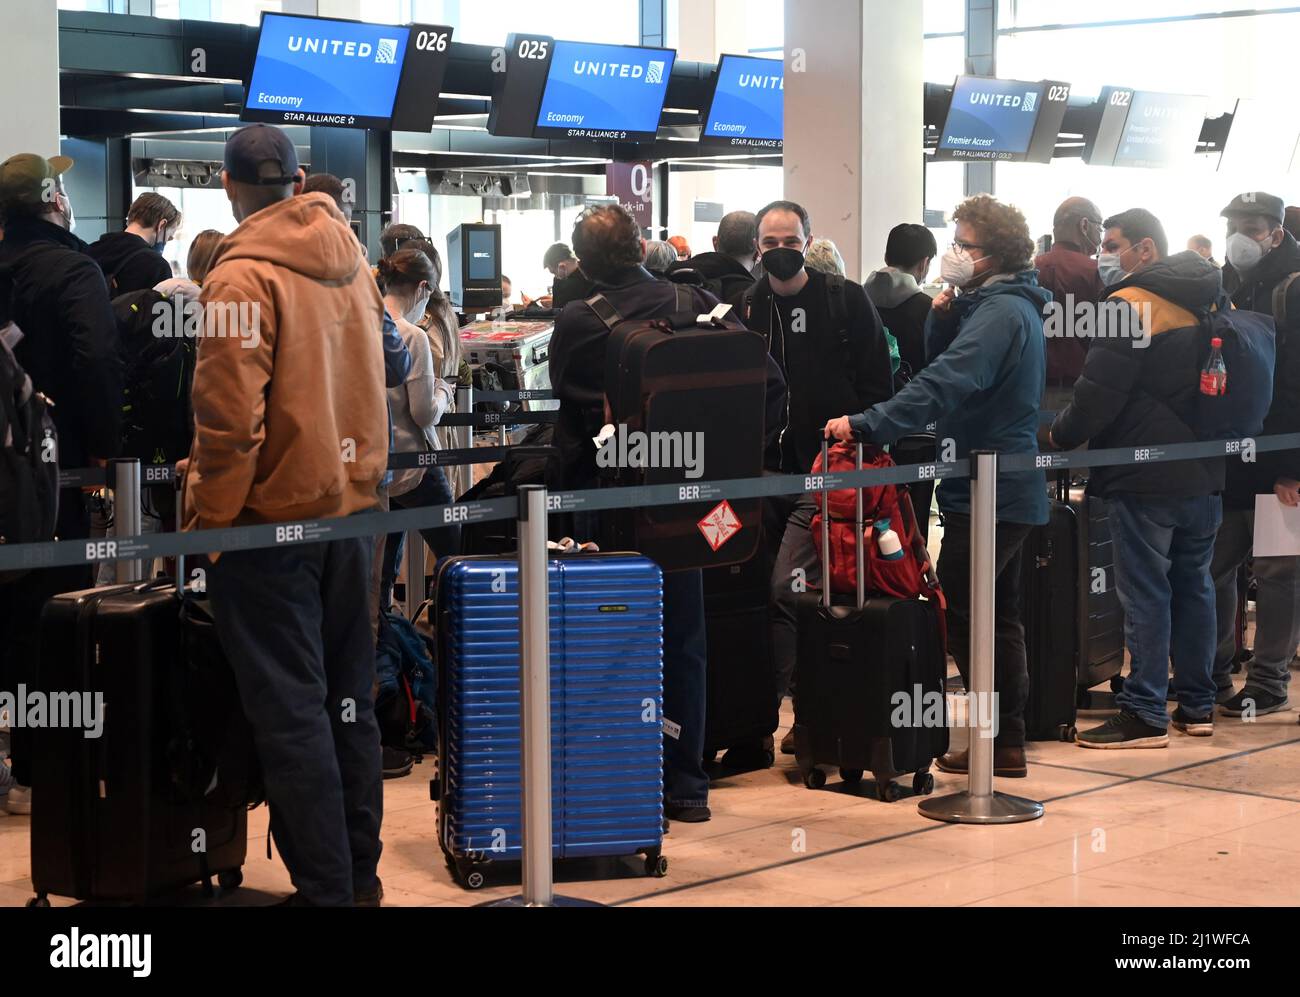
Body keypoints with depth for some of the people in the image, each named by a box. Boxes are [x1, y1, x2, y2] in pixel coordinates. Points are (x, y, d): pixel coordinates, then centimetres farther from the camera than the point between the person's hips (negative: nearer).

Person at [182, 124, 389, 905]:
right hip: (353, 509, 7)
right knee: (348, 702, 14)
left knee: (291, 715, -1)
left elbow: (230, 416, -19)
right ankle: (361, 876, 21)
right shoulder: (353, 263, 6)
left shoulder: (243, 276, -15)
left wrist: (208, 518, -11)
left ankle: (325, 887, 1)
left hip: (273, 519, -7)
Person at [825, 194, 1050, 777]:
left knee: (962, 614, -5)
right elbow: (944, 364, 15)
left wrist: (867, 425, -33)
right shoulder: (1009, 306, 14)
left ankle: (1000, 740, 0)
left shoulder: (1001, 312, -18)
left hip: (987, 489, -11)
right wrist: (942, 317, -3)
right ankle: (1009, 738, 24)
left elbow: (945, 384, -29)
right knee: (999, 615, 16)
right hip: (1010, 488, 11)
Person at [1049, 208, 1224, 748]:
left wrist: (1059, 434, -1)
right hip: (1205, 474, 8)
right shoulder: (1209, 301, 11)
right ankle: (1196, 705, 20)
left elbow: (1098, 394, -16)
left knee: (1144, 592, -3)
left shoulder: (1129, 305, -14)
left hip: (1145, 479, -8)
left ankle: (1145, 714, -1)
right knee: (1193, 586, 14)